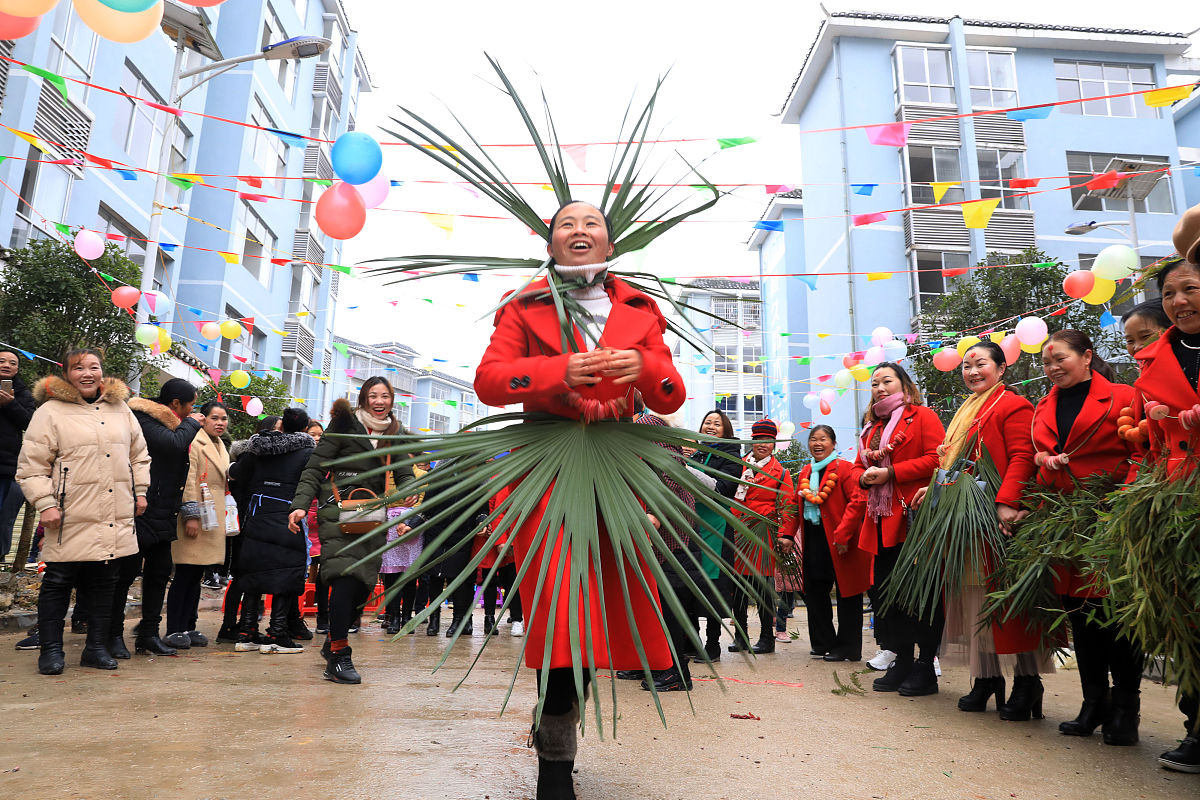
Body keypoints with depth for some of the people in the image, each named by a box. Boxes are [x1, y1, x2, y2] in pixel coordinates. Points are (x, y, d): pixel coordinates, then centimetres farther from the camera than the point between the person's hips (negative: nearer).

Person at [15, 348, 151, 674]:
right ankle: (51, 649, 19)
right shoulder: (51, 412, -2)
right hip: (71, 520, -4)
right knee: (58, 582, 4)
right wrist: (45, 504, -10)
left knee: (105, 583, 11)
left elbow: (139, 455, 21)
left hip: (115, 519, 4)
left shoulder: (120, 409, 13)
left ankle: (97, 646, 22)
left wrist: (140, 491, 14)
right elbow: (32, 466, -3)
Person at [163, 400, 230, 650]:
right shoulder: (194, 442, -8)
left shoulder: (220, 447, 19)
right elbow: (187, 480, -15)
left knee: (197, 575, 11)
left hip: (212, 519, 8)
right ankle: (173, 631, 2)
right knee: (185, 575, -5)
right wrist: (191, 515, -19)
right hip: (196, 519, -8)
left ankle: (188, 628, 17)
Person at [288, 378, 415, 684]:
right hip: (339, 510, -5)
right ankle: (338, 654, -8)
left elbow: (404, 474, 10)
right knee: (346, 576, -16)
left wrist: (408, 492, -14)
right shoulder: (344, 424, 0)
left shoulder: (397, 433, 14)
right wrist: (300, 505, -16)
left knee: (365, 583, 4)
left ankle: (333, 640, 27)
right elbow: (315, 468, -3)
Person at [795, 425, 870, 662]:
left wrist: (842, 534, -22)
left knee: (846, 594, 2)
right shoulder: (805, 473, 14)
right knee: (814, 593, 12)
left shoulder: (844, 469, -8)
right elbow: (798, 506, 18)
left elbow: (858, 501, -17)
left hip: (839, 544, -7)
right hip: (814, 542, 7)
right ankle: (823, 644, 25)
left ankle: (848, 648, 12)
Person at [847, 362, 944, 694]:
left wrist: (890, 472, -15)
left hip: (914, 517, -7)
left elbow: (937, 459, -11)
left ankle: (926, 665, 9)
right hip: (882, 520, 7)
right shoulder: (872, 427, 23)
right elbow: (858, 466, 24)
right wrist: (865, 476, 0)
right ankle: (902, 660, 20)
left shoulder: (922, 416, 1)